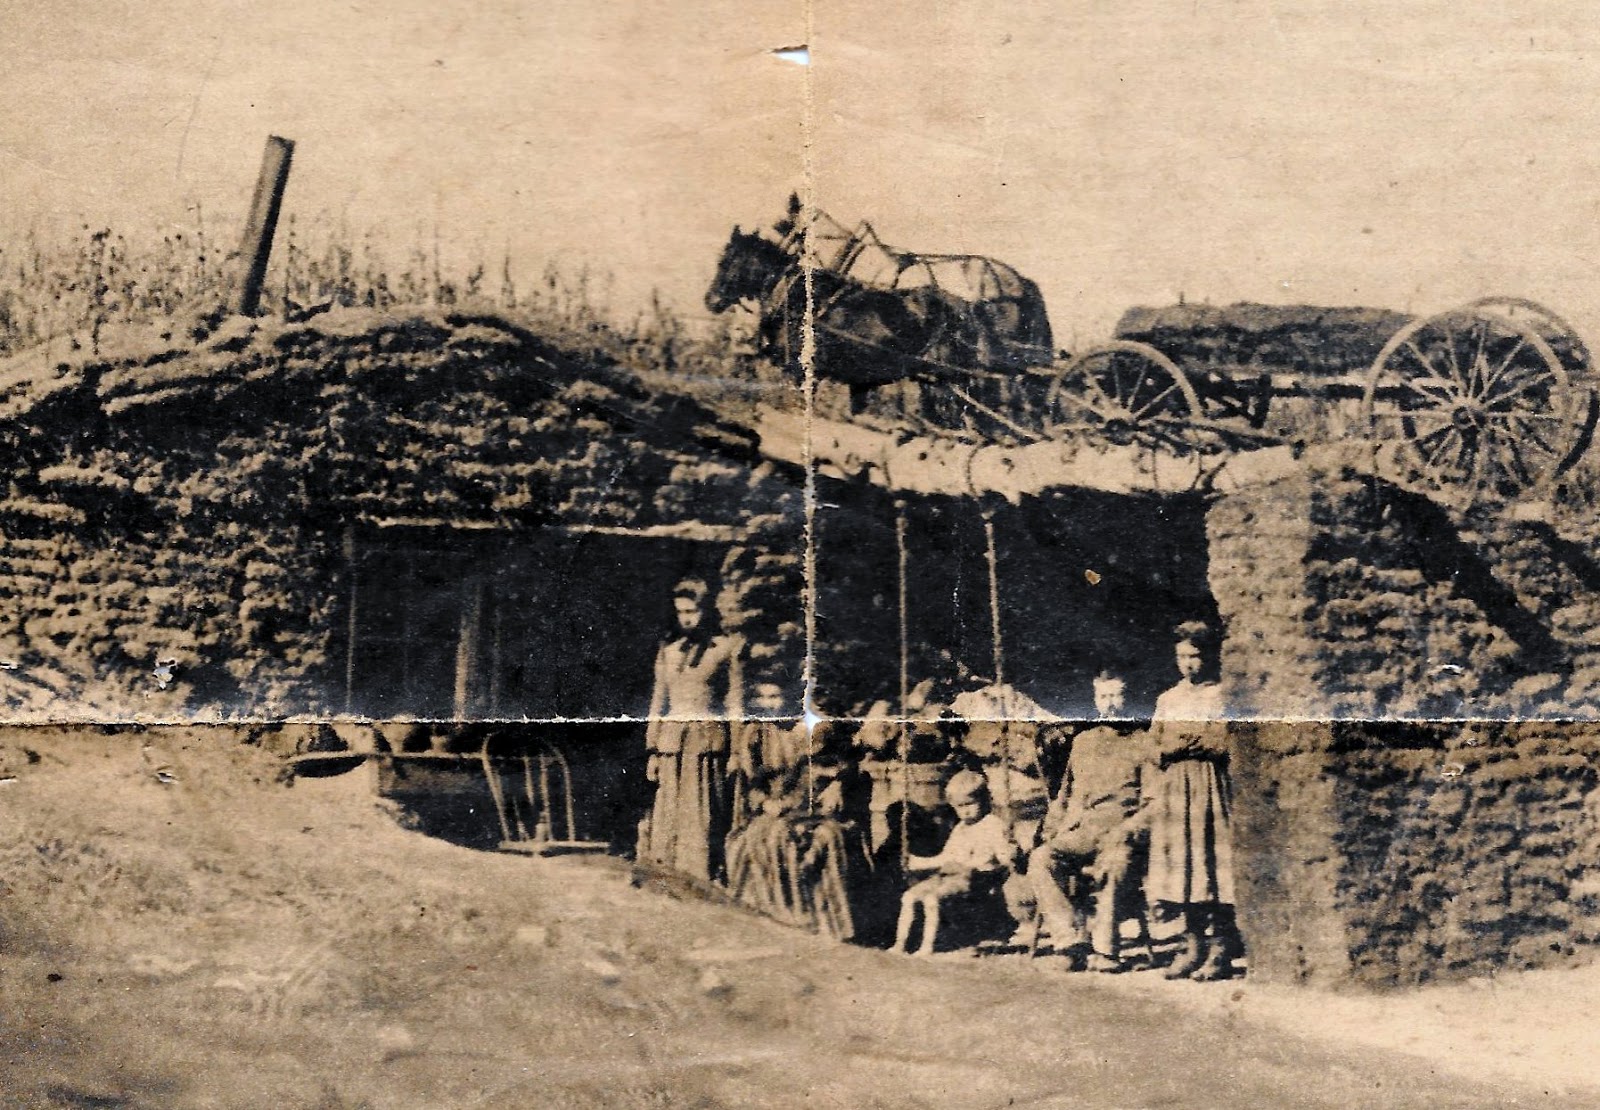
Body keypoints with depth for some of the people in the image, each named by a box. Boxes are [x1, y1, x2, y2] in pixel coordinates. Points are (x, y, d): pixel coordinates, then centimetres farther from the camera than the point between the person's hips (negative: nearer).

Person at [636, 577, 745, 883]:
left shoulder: (726, 649, 0)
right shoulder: (669, 651, 12)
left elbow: (735, 701, 0)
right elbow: (658, 701, 14)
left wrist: (735, 749, -5)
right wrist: (652, 751, 9)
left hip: (707, 742, -4)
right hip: (671, 740, 4)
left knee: (701, 817, -4)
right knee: (668, 814, 2)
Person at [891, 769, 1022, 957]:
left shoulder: (993, 826, -1)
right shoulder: (960, 829, 25)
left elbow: (1006, 859, -10)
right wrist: (921, 863, 23)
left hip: (975, 878, -9)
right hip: (950, 874, 9)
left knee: (932, 898, -30)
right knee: (910, 896, -6)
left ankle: (927, 947, -28)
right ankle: (900, 945, -5)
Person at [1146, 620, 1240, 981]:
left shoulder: (1224, 696, 2)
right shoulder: (1167, 700, 19)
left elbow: (1225, 743, -8)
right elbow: (1154, 748, 17)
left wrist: (1183, 741, -7)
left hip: (1211, 787, -5)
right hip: (1172, 789, 5)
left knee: (1213, 862, -8)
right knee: (1180, 861, 2)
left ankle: (1221, 950, -5)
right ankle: (1194, 945, 7)